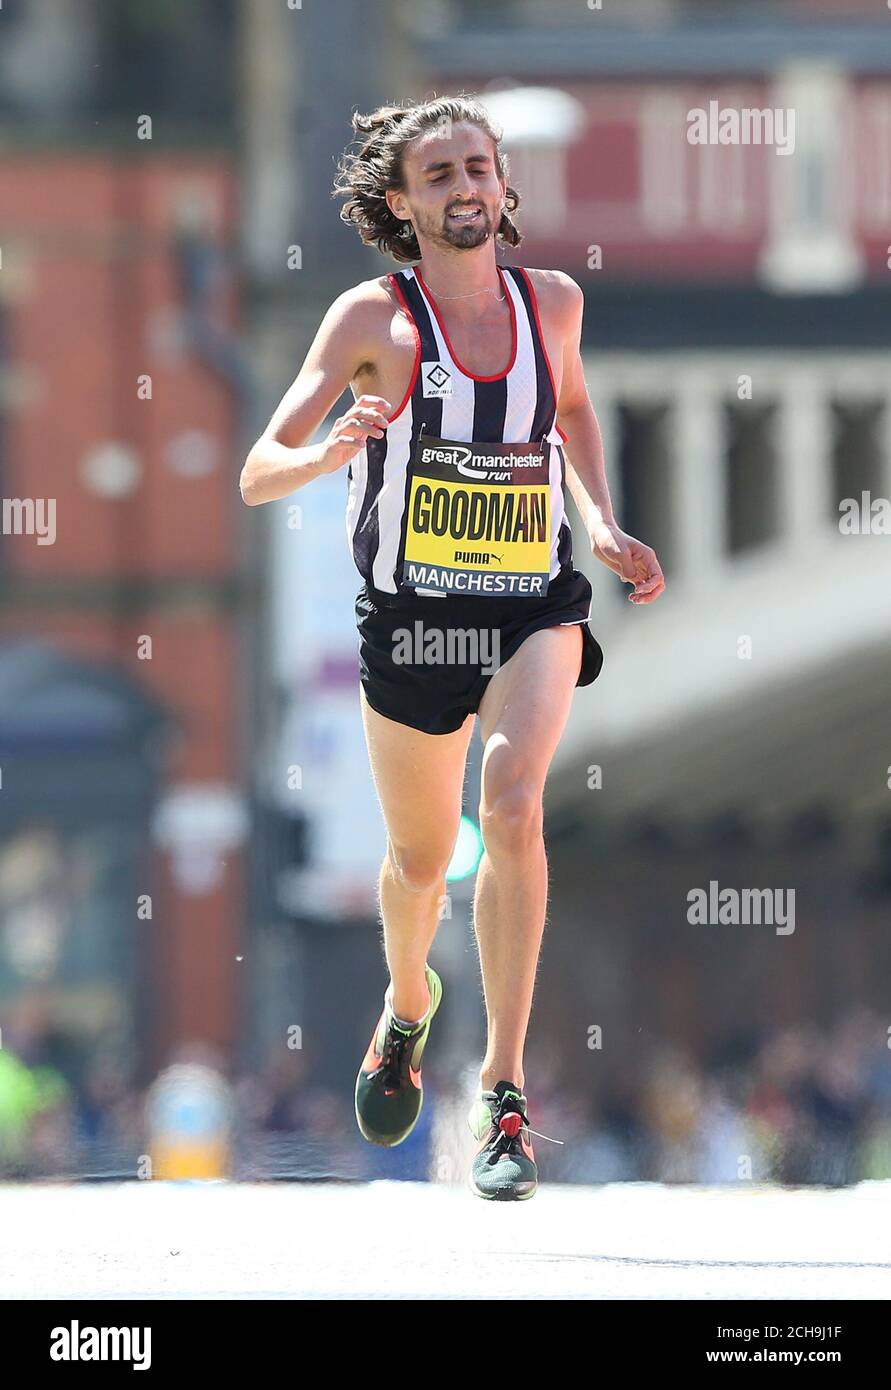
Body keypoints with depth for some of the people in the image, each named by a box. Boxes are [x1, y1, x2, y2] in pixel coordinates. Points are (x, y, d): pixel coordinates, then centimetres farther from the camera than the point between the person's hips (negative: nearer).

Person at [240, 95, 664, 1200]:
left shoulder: (551, 302, 2)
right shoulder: (374, 317, -8)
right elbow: (257, 475, -12)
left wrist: (602, 525, 12)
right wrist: (329, 452, -33)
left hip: (535, 606, 1)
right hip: (413, 614, 0)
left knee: (513, 804, -25)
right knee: (420, 855, 14)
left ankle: (503, 1093, -22)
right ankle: (408, 1006, 51)